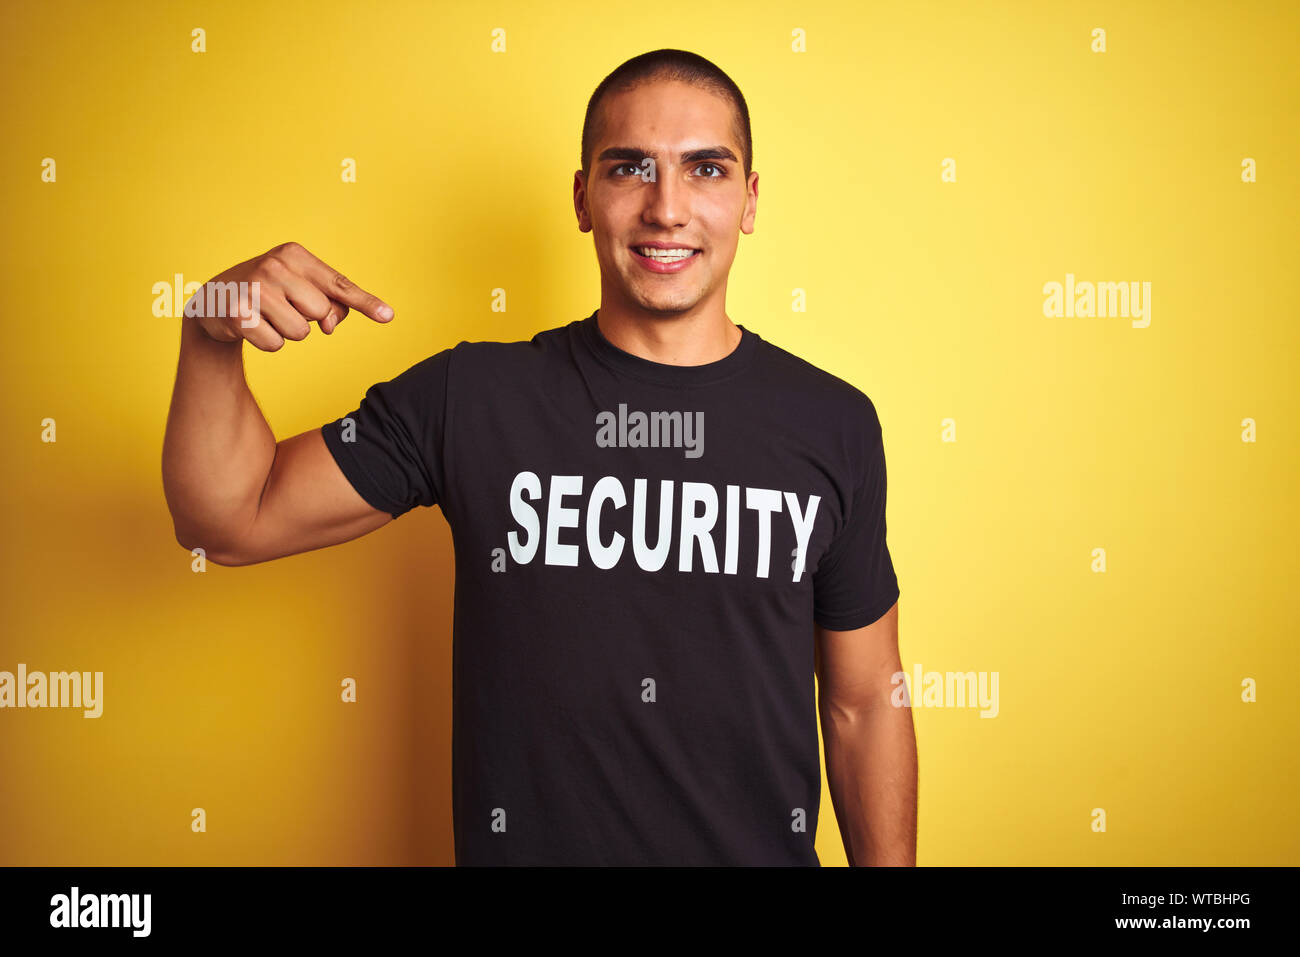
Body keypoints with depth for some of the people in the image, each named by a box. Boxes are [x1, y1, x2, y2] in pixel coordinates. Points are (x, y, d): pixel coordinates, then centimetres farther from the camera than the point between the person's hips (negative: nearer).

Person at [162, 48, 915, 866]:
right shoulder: (471, 398, -9)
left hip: (764, 845, 1)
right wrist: (212, 335, -20)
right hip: (523, 839, 0)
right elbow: (231, 521, -4)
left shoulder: (834, 423, -7)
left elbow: (867, 705, -1)